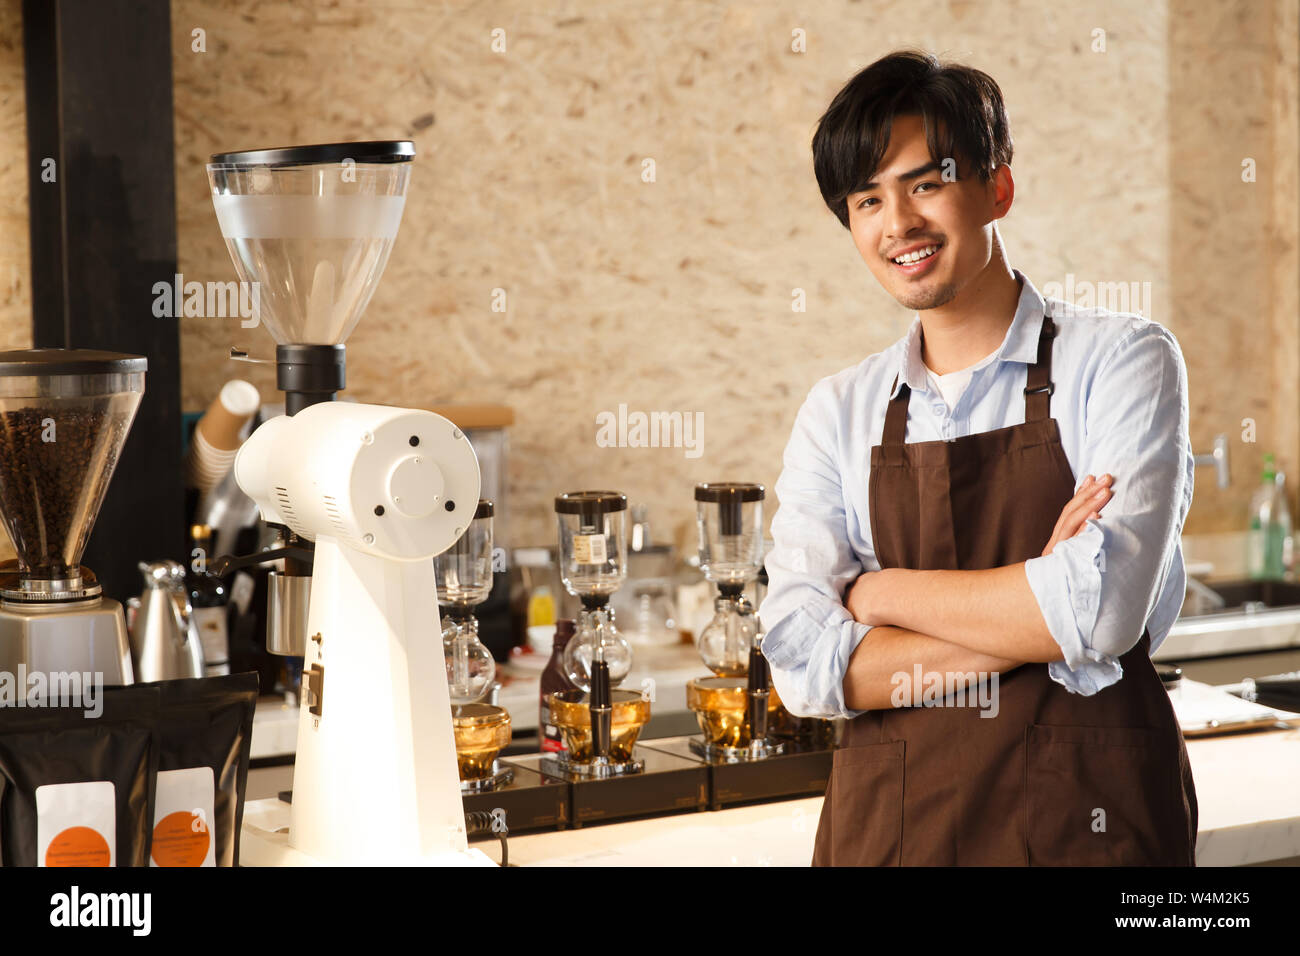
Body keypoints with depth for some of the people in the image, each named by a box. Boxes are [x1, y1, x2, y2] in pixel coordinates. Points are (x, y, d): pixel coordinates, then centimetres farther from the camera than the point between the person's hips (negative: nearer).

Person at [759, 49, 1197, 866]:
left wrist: (878, 592, -7)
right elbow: (804, 662, -7)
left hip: (1087, 820, -2)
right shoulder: (839, 414, 4)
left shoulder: (1122, 361, -4)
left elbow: (1102, 611, -18)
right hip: (886, 820, 2)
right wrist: (1032, 615, -15)